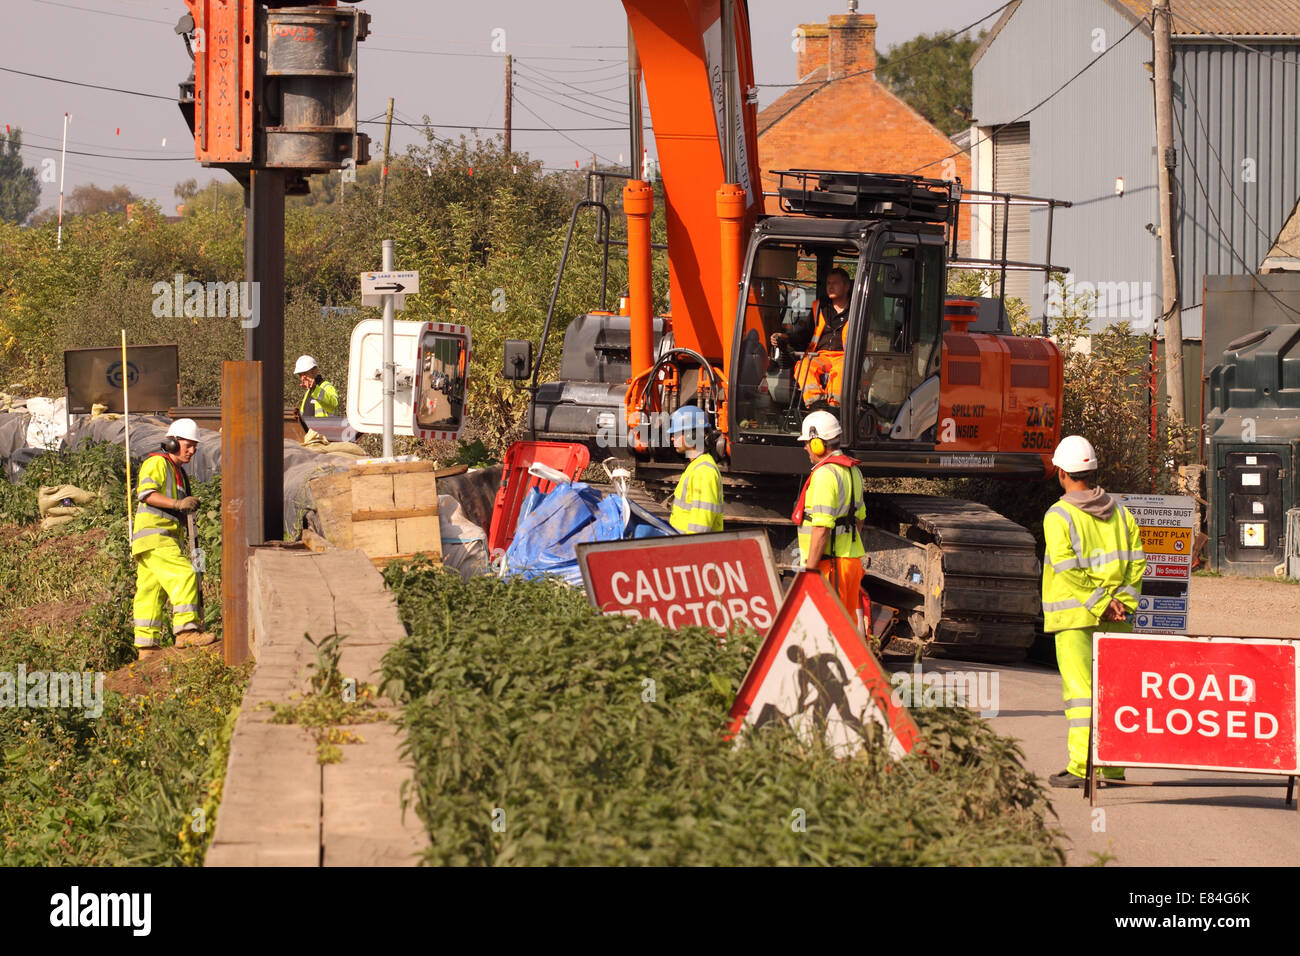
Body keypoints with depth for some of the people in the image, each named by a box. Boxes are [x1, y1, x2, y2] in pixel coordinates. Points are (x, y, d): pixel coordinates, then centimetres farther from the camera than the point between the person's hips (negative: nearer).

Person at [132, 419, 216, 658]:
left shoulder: (178, 472, 27)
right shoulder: (157, 463, -4)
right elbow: (146, 493, -18)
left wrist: (189, 506, 17)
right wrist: (177, 503, -25)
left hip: (166, 537, 10)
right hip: (153, 534, -10)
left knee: (151, 590, 8)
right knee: (184, 575, -20)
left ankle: (147, 646, 8)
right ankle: (186, 630, -26)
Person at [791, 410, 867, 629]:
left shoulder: (825, 475, -17)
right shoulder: (852, 471, 14)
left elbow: (822, 528, -22)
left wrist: (809, 570, -20)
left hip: (829, 562, -10)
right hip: (852, 559, 10)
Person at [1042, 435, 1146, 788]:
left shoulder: (1058, 517, -7)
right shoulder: (1119, 513, 9)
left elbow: (1069, 571, -16)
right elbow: (1136, 561, 3)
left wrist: (1101, 604, -11)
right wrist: (1120, 601, -4)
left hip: (1075, 615, -5)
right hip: (1114, 624, 5)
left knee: (1080, 690, -5)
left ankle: (1081, 765, -10)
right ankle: (1115, 764, 15)